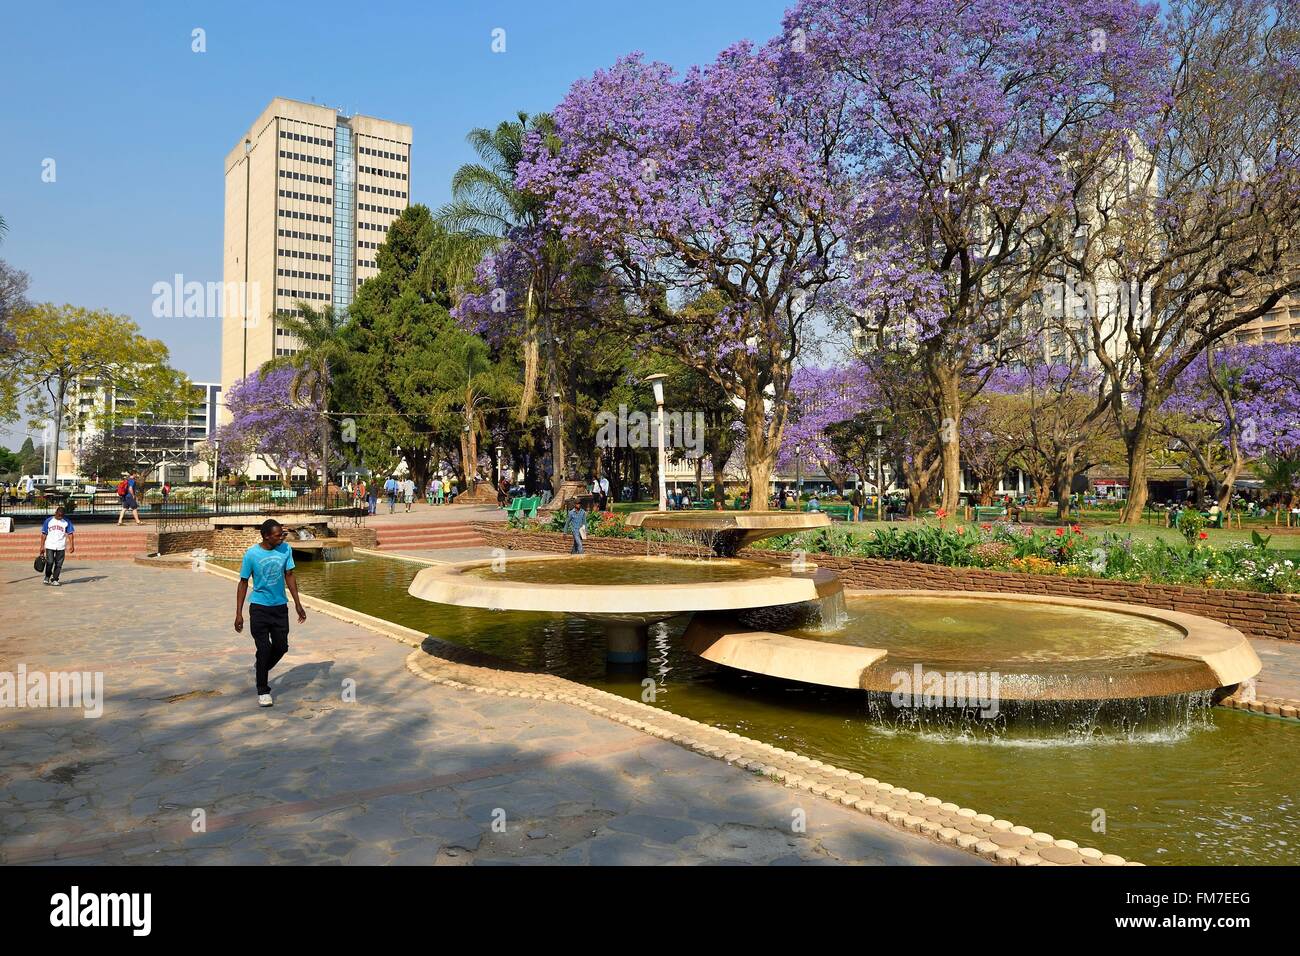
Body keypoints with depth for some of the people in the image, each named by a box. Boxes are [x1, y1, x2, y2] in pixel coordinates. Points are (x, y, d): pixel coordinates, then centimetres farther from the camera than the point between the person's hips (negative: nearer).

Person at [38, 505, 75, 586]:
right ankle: (47, 578, 12)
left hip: (61, 547, 1)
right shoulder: (48, 521, 4)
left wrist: (71, 545, -4)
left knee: (58, 564, 2)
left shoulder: (66, 522, 5)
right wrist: (42, 546, 2)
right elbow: (44, 534, 6)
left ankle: (54, 580, 12)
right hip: (50, 546, -1)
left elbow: (70, 534, 5)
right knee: (49, 562, -10)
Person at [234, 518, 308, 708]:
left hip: (280, 607, 3)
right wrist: (238, 613, -5)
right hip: (259, 607, -3)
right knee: (264, 648, -5)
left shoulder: (286, 549, -4)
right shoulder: (252, 554, -12)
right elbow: (243, 583, -3)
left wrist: (298, 604, 6)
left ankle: (260, 667, 37)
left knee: (281, 646, 6)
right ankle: (263, 691, 8)